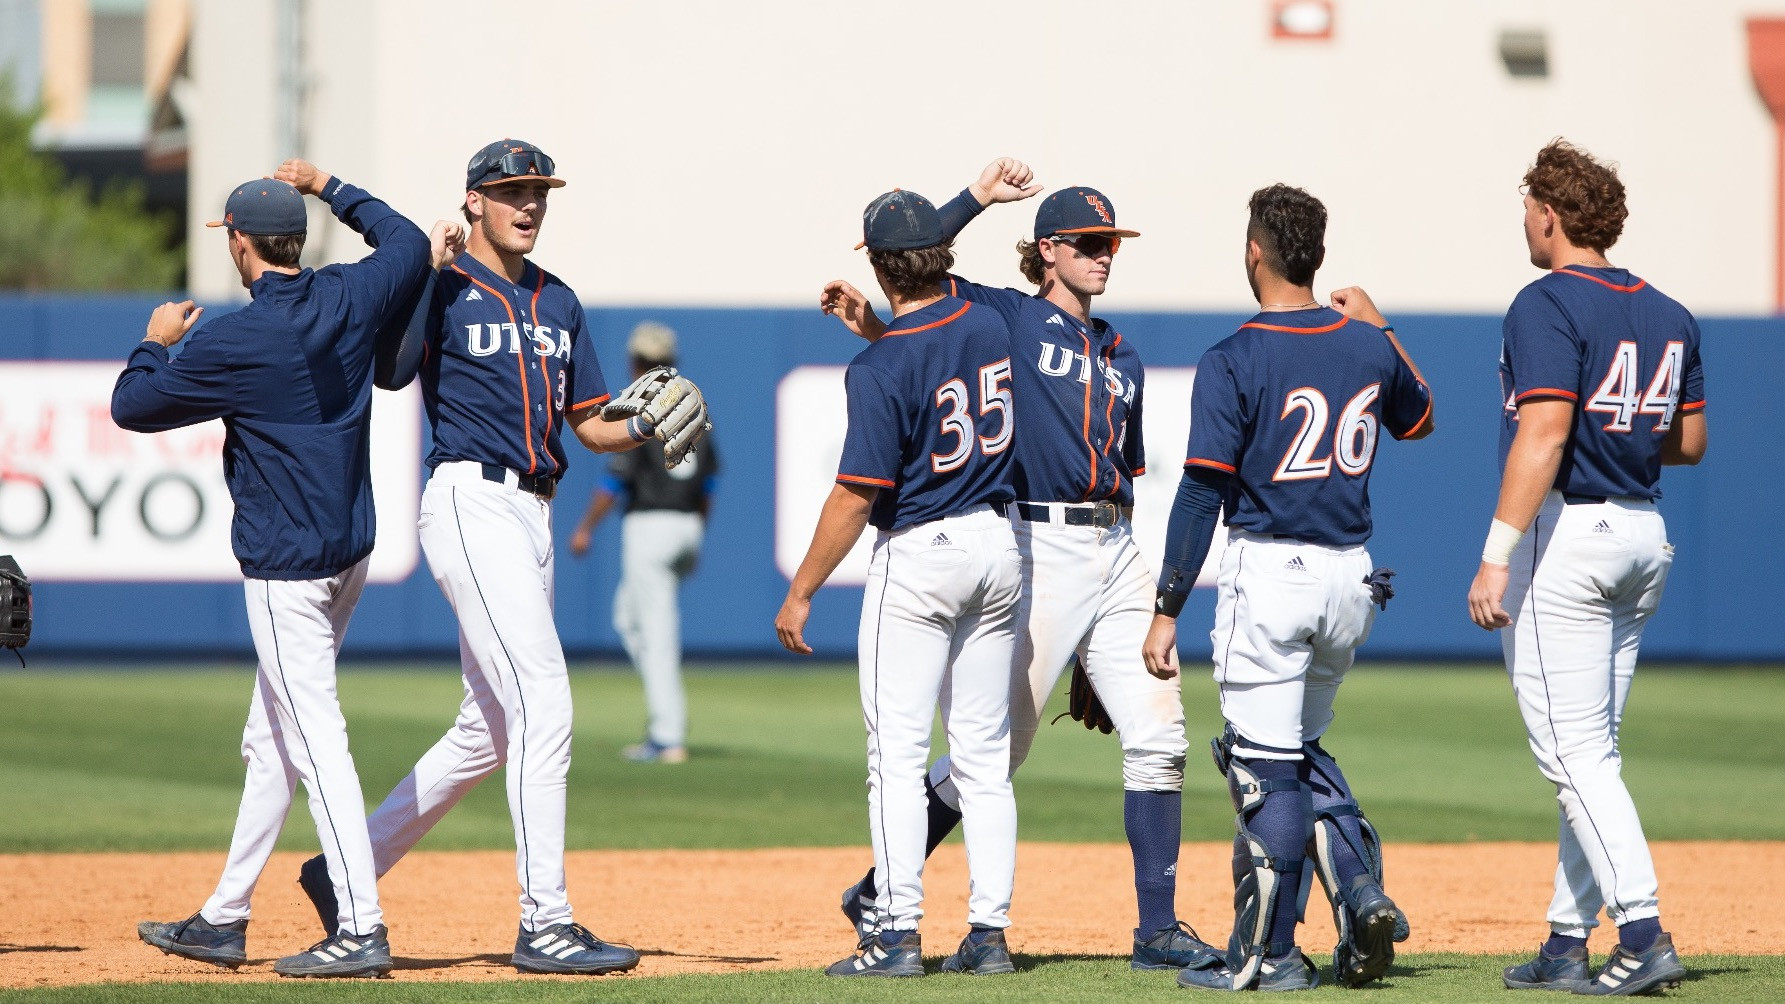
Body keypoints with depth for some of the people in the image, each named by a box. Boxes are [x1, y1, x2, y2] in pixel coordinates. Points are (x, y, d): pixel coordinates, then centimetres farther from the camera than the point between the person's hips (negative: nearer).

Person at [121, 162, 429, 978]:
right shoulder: (348, 300, 1)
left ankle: (361, 927, -15)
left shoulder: (232, 343, -17)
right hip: (348, 549, 8)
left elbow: (131, 406, -4)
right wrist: (331, 190, 28)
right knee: (269, 741, 15)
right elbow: (409, 244, 22)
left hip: (286, 566, -8)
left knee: (315, 740, -10)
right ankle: (224, 919, 23)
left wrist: (156, 343, 14)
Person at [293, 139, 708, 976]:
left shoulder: (558, 303, 18)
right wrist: (430, 273, -25)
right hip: (471, 504, -8)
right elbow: (390, 369, -22)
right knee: (543, 707, -15)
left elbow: (591, 426, 18)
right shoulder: (442, 287, -4)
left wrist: (647, 426, -1)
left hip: (532, 515, 8)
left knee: (490, 732, 11)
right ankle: (544, 924, -14)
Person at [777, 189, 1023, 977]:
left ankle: (897, 934, -7)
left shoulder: (881, 368, -17)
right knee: (984, 756, 9)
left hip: (917, 556, -7)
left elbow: (856, 498, -18)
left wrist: (800, 594, -12)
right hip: (997, 544, 7)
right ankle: (989, 932, 7)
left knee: (897, 754, -3)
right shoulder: (990, 329, 2)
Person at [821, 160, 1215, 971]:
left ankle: (1158, 929, 1)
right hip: (1037, 550, -6)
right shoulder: (1006, 319, 2)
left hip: (1114, 555, 6)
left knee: (1158, 736, -3)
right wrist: (979, 196, -12)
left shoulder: (1122, 357, 18)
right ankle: (877, 897, 10)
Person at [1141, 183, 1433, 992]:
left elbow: (1202, 493, -13)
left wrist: (1167, 611, -10)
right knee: (1302, 751, 21)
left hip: (1269, 571, -6)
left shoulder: (1233, 362, -11)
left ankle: (1267, 956, 3)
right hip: (1351, 577, 6)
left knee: (1265, 768, -1)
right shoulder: (1368, 348, 5)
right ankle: (1361, 891, 3)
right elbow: (1417, 420, 26)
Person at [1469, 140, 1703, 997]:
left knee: (1573, 753, -9)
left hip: (1566, 536, -8)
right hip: (1644, 538, 8)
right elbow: (1689, 442, 16)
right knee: (1592, 751, 13)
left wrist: (1496, 557, -22)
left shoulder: (1549, 305, -12)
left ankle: (1643, 933, -18)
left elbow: (1544, 435, -21)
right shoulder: (1669, 316, 12)